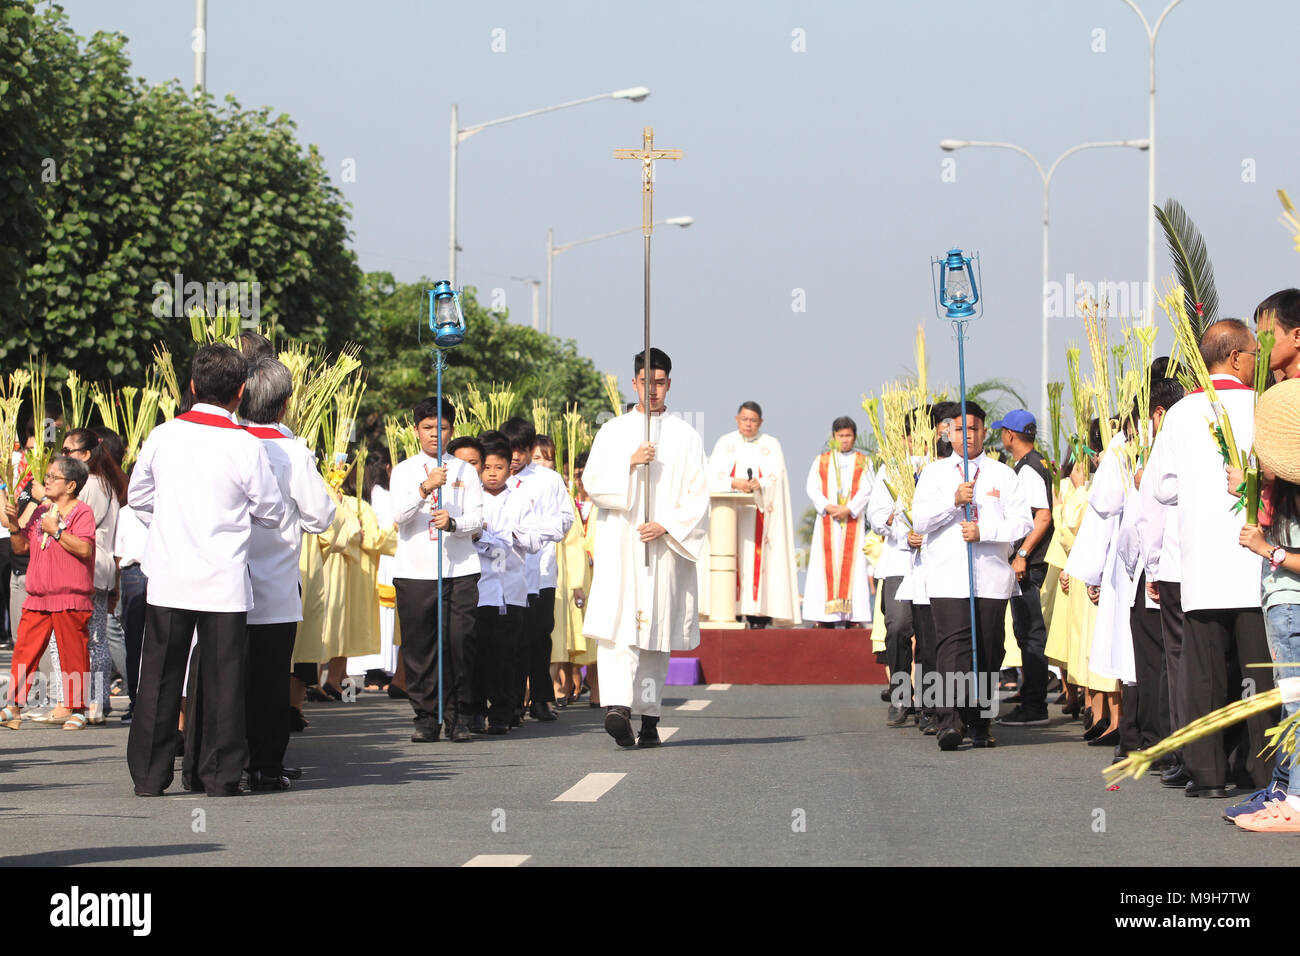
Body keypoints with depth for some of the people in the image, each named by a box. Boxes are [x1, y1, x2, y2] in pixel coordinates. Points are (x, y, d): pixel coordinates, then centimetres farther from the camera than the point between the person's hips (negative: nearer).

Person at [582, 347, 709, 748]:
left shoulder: (685, 437, 9)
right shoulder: (613, 432, 11)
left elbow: (697, 496, 4)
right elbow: (592, 482, 1)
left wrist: (666, 525, -10)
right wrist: (630, 463, -13)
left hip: (664, 547, 1)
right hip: (619, 546, 0)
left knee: (656, 631, 3)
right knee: (617, 625, -16)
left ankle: (649, 717, 10)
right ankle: (618, 706, -28)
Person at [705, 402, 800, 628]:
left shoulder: (771, 446, 11)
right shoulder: (725, 444, 12)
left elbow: (776, 477, -2)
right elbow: (714, 477, 0)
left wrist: (760, 485, -22)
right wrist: (734, 483, -19)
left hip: (760, 514, -1)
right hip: (729, 513, 1)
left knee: (759, 561, -9)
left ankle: (758, 617, -12)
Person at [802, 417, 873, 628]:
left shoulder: (863, 462, 10)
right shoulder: (821, 461, 14)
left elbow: (866, 490, -1)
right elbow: (812, 488, 3)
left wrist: (849, 509, -15)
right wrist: (827, 506, -14)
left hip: (853, 521, -1)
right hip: (827, 522, 1)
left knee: (851, 564, -8)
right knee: (826, 565, -5)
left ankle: (851, 616, -11)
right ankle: (826, 618, -8)